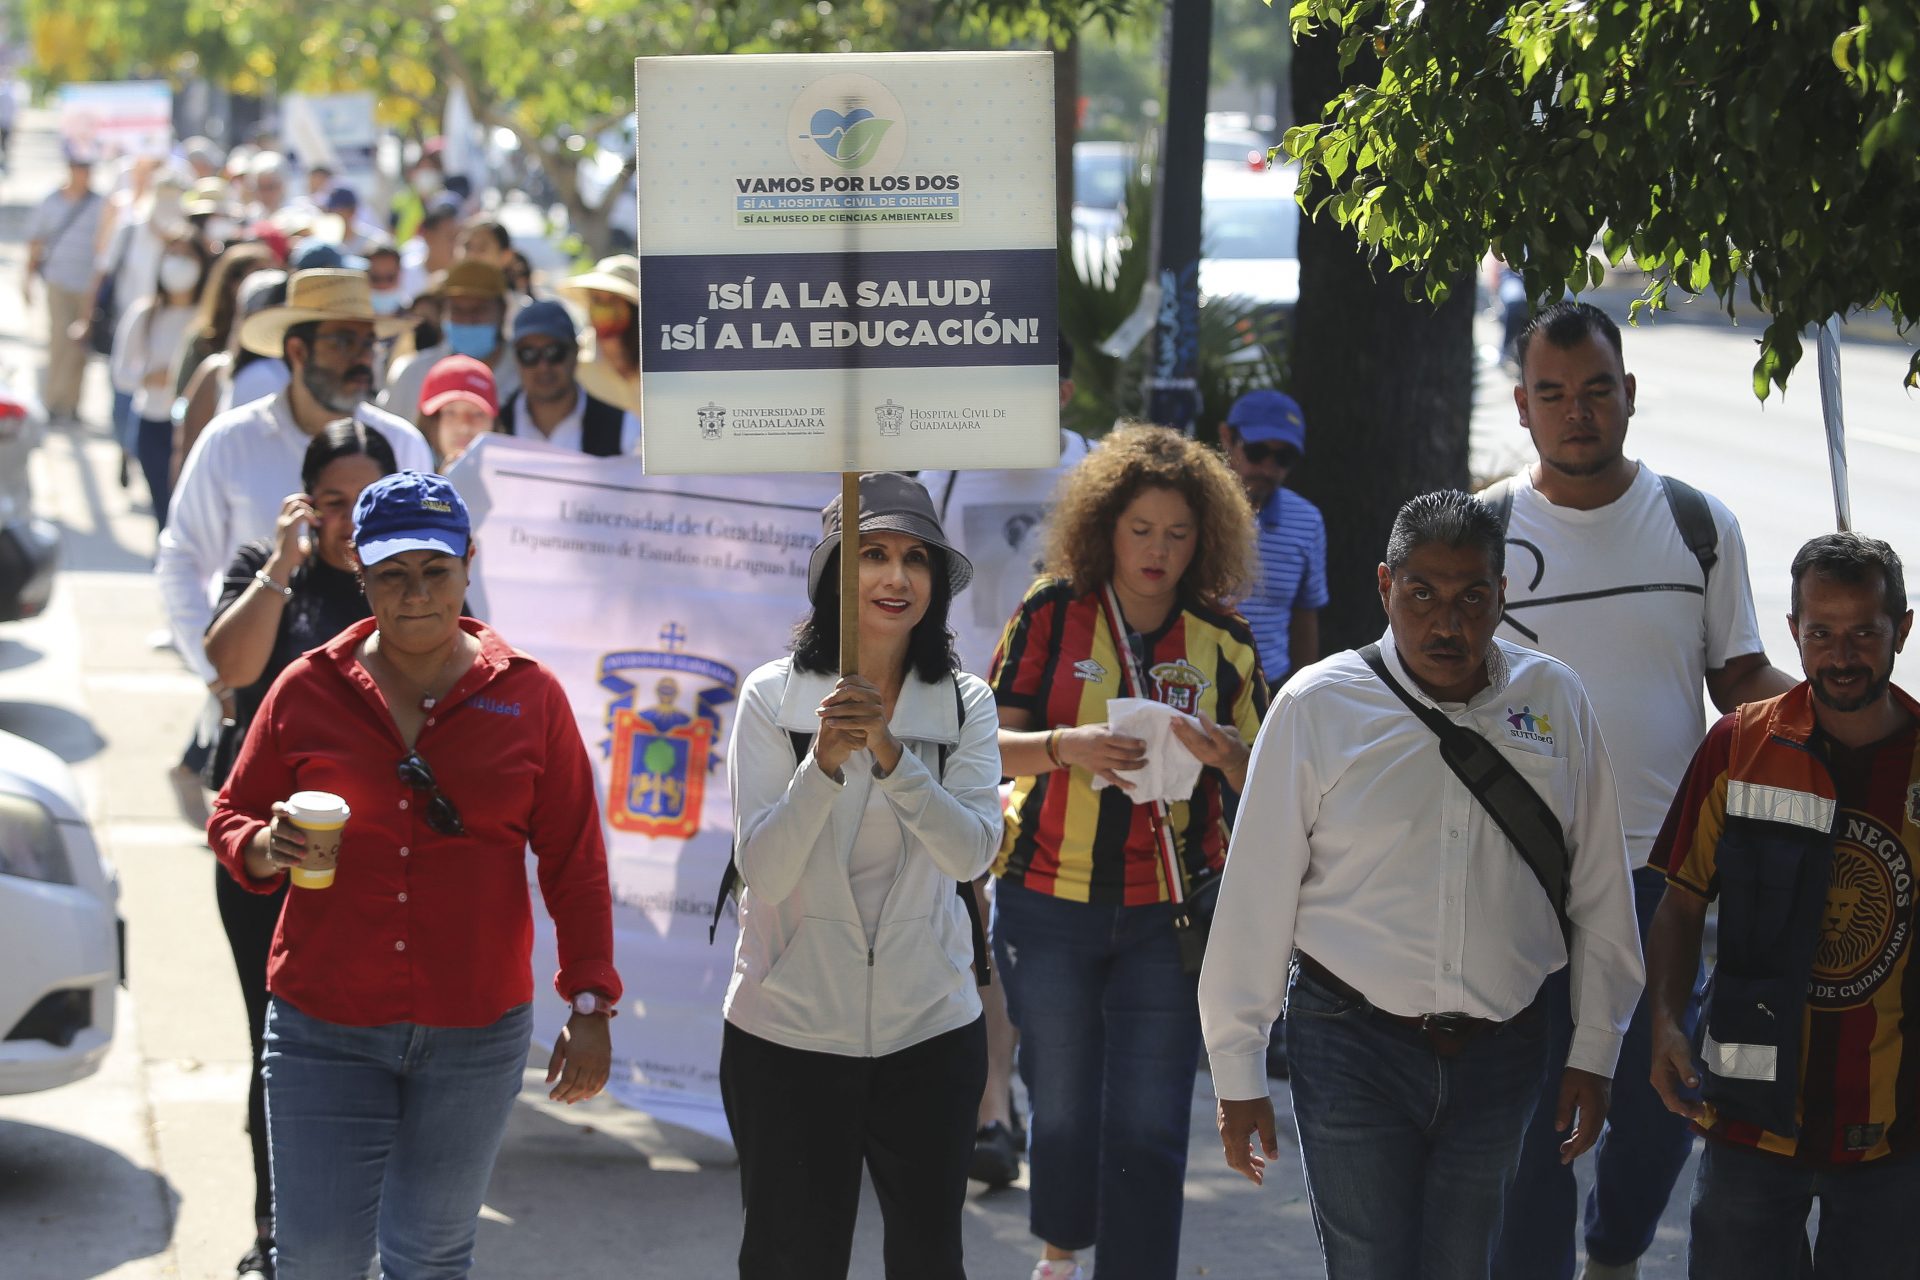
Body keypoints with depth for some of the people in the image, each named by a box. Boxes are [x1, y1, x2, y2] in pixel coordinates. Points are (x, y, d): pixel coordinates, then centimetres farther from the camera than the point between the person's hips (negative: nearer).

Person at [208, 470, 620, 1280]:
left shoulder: (529, 697, 2)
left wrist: (590, 1007, -3)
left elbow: (574, 864, 3)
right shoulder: (307, 690, 2)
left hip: (476, 1032, 0)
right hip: (325, 1027, 0)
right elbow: (231, 818, 10)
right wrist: (264, 849, -14)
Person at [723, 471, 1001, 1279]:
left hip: (928, 1028, 2)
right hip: (789, 1029, -2)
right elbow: (763, 871, -13)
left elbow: (973, 853, -15)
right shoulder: (773, 697, -5)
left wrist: (890, 754, -28)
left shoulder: (964, 705, 0)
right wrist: (824, 761, -28)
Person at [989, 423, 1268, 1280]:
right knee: (1061, 1105, 11)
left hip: (1169, 912, 0)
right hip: (1049, 900, 0)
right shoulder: (1053, 613, -2)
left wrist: (1221, 750, -16)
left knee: (1150, 1127, -6)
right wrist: (1066, 746, -24)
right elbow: (990, 747, -5)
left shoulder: (1221, 639, 2)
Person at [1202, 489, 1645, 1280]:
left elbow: (1599, 891, 10)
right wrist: (1237, 1072, -1)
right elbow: (1257, 895, -1)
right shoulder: (1318, 706, -4)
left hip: (1501, 1048, 3)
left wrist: (1593, 1053, 11)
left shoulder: (1555, 703, 4)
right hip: (1353, 1045, -2)